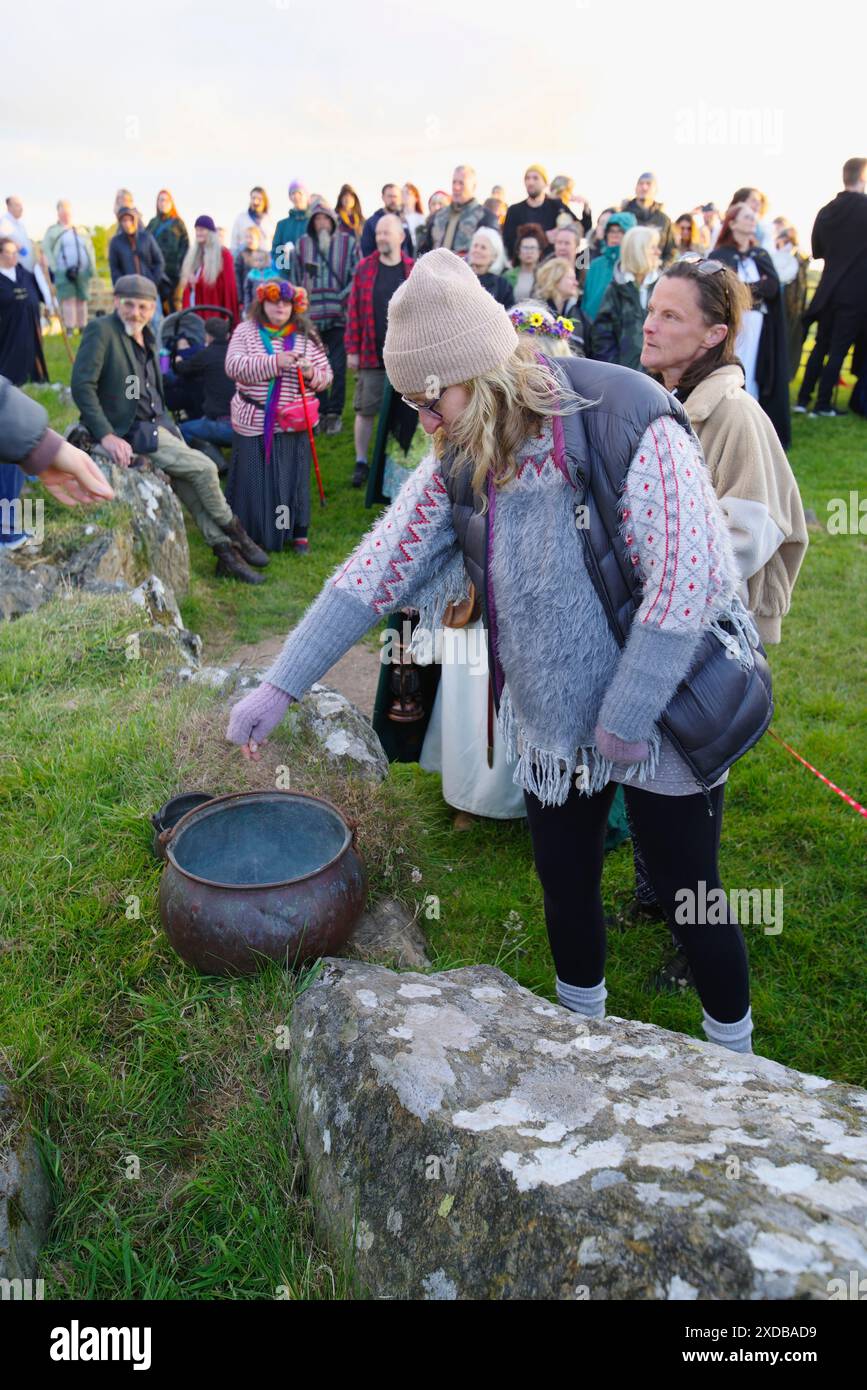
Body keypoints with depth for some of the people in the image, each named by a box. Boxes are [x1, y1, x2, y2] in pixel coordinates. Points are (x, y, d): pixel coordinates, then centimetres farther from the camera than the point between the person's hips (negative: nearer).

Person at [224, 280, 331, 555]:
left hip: (293, 424, 2)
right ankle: (247, 534, 20)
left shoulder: (306, 336, 7)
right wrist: (274, 362, -23)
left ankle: (297, 533, 22)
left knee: (294, 477, 7)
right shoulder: (245, 331, 1)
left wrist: (311, 374, -16)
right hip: (253, 423, -1)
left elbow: (326, 375, 7)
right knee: (252, 479, 4)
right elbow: (234, 366, -15)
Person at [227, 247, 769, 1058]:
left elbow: (686, 582, -25)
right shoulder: (460, 459, -4)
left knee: (686, 896, 10)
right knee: (564, 889, 18)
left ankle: (732, 1056, 37)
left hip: (663, 718, -5)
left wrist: (625, 718, -20)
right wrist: (280, 686, -9)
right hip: (549, 723, 6)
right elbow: (379, 564, -6)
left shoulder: (628, 426, -24)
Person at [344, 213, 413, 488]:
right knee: (365, 410, 3)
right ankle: (361, 463, 14)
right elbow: (354, 310, 0)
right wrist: (352, 350, -3)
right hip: (371, 354, -1)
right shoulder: (365, 267, 1)